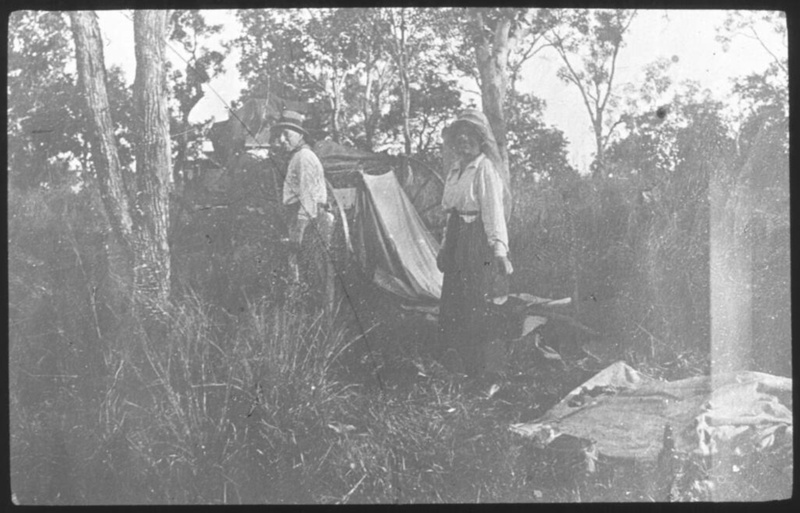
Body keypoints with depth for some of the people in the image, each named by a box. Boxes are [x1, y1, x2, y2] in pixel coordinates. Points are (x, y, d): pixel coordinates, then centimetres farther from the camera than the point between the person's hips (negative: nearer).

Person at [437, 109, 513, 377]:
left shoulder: (485, 168, -9)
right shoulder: (455, 169, 15)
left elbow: (494, 210, -17)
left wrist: (500, 249, -25)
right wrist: (445, 246, 24)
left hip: (477, 241, -8)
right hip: (456, 239, 8)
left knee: (474, 306, -6)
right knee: (451, 302, 9)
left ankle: (476, 370, 2)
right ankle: (454, 360, 18)